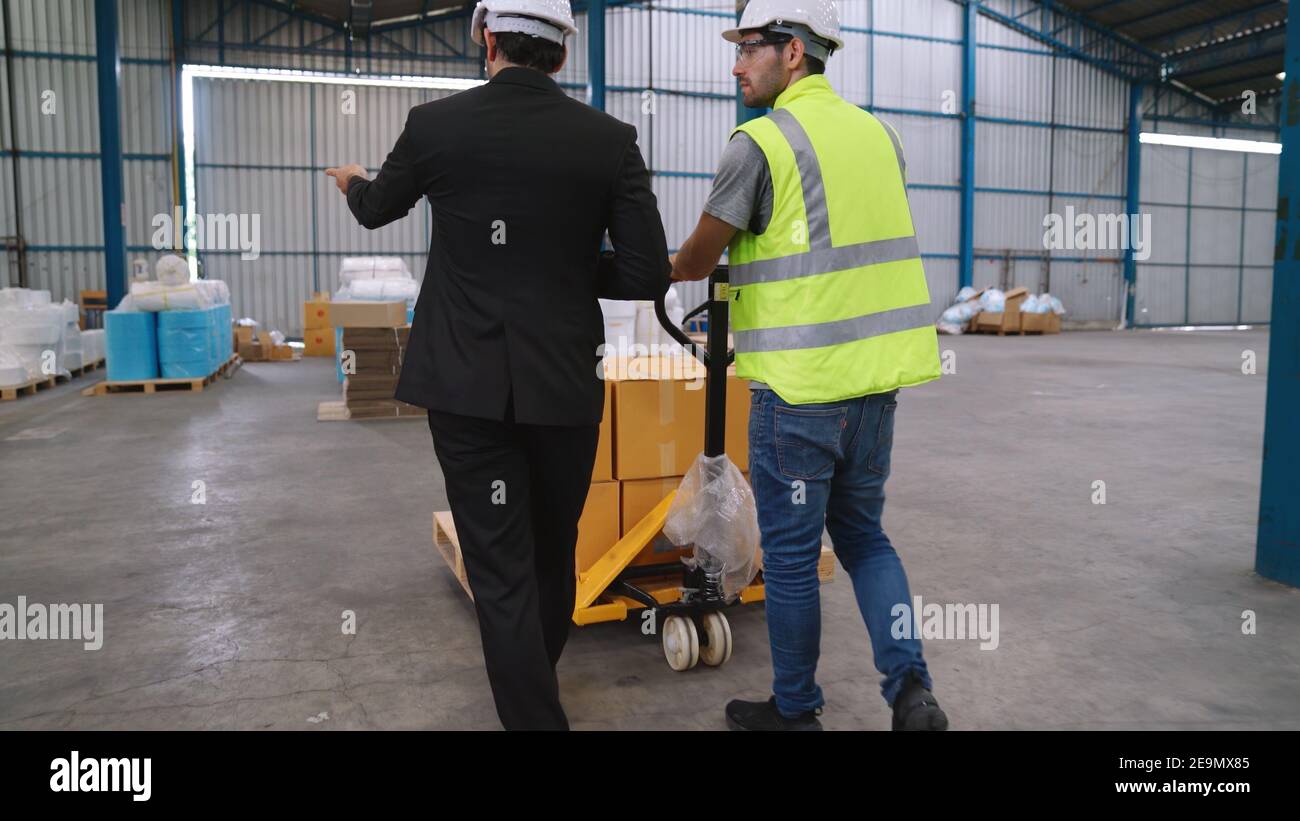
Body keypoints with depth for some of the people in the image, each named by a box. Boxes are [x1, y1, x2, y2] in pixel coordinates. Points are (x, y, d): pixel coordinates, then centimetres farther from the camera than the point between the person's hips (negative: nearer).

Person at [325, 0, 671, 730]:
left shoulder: (436, 124, -4)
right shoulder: (610, 138, -4)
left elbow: (378, 211, 15)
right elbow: (648, 275, -7)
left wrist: (354, 181, 39)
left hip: (467, 383, -1)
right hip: (565, 384, 2)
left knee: (501, 569, 5)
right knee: (553, 554, 21)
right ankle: (536, 681, 45)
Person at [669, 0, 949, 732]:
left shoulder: (760, 142, -9)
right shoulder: (879, 133, 11)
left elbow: (697, 260, -3)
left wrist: (673, 273, 20)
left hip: (800, 386, -6)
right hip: (876, 377, 7)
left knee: (791, 554, 8)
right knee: (863, 533, 20)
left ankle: (795, 711, 23)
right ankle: (911, 689, 12)